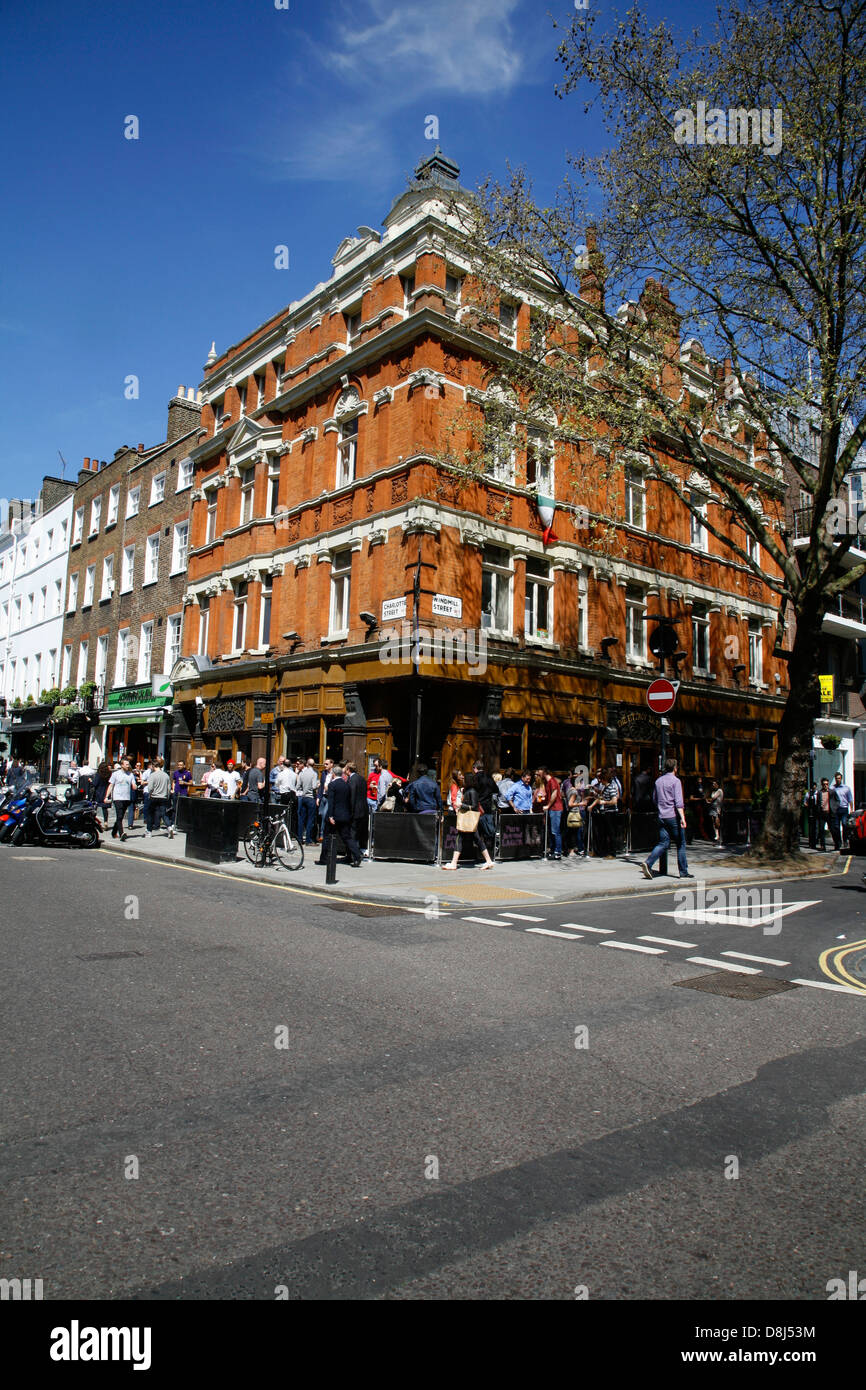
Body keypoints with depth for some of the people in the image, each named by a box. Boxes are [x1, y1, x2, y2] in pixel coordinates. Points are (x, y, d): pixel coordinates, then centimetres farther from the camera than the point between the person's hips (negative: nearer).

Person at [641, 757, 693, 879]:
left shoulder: (658, 781, 12)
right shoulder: (675, 781, -8)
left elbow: (654, 799, 21)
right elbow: (678, 801, -18)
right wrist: (682, 818, -22)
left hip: (662, 817, 6)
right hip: (674, 816, -6)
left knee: (663, 843, 5)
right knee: (681, 844, 6)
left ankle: (648, 863, -14)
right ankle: (683, 872, 11)